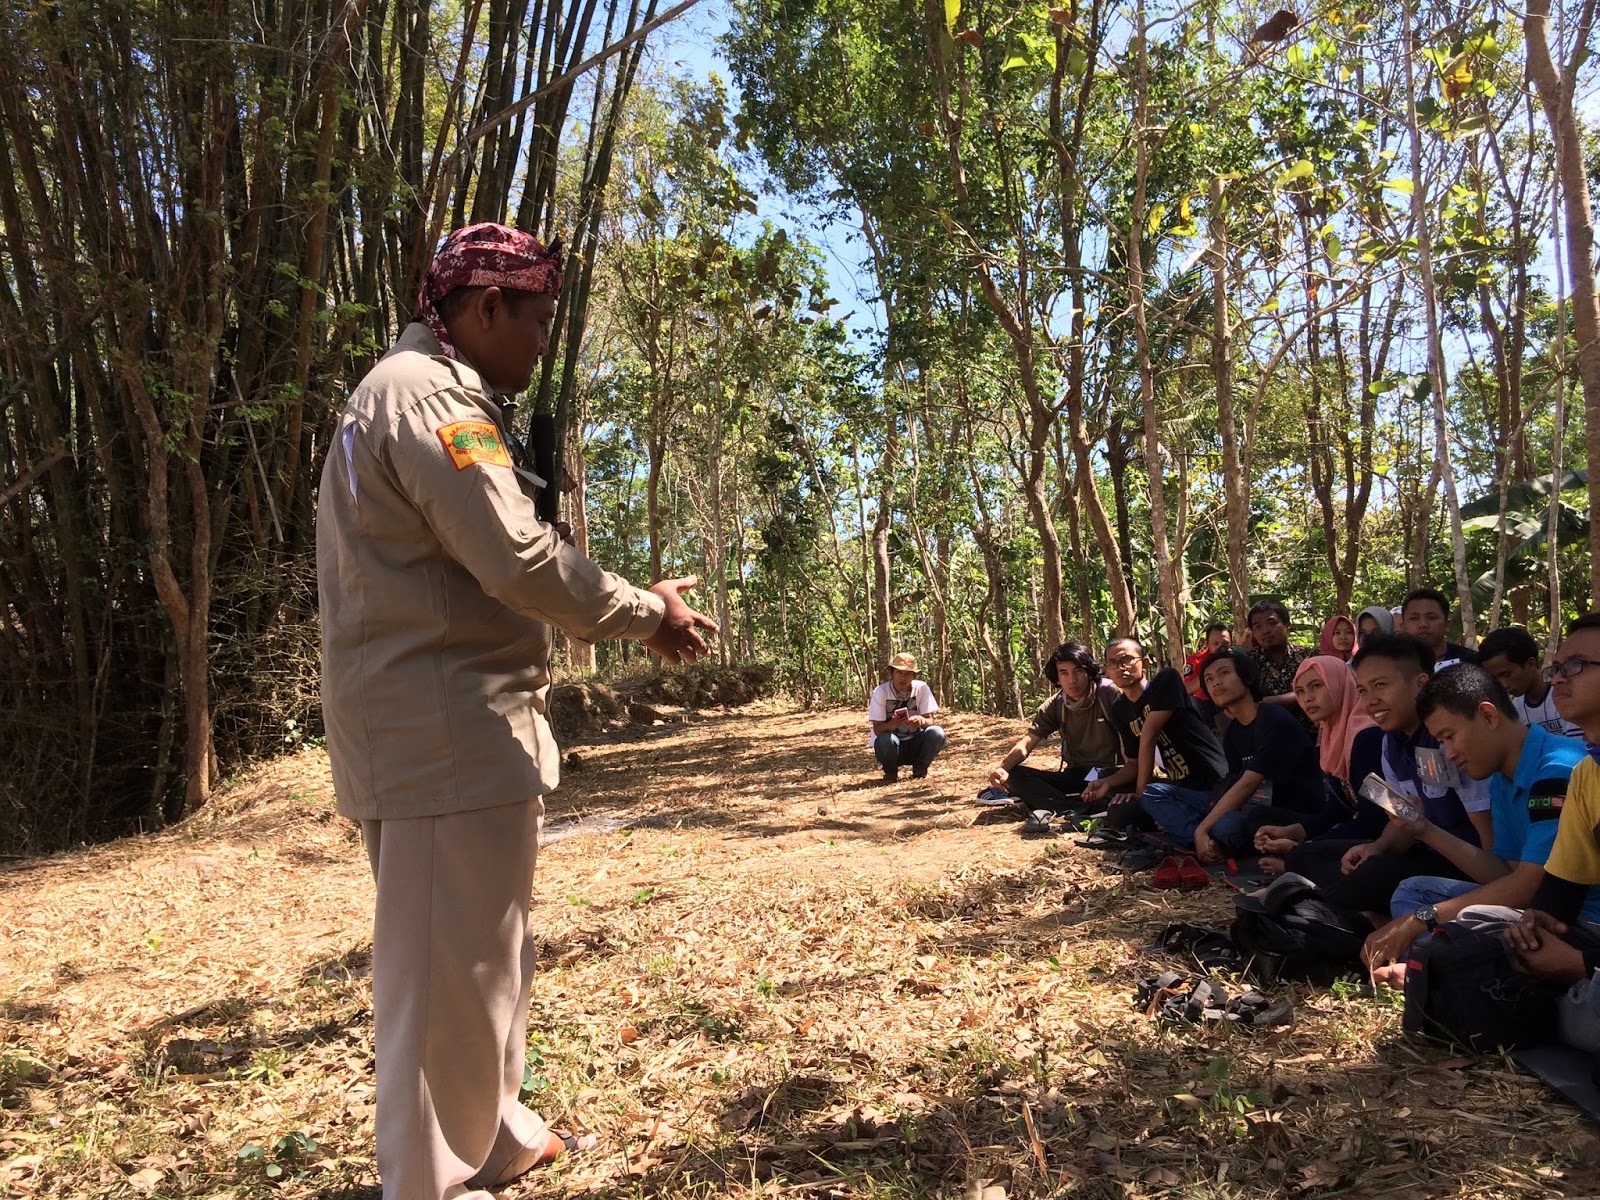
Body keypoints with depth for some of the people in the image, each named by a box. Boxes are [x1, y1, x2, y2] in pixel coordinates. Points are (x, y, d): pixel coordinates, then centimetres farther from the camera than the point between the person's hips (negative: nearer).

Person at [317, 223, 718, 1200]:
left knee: (489, 955, 22)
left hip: (459, 725, 11)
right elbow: (519, 559, -22)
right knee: (448, 970, 1)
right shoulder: (427, 393, -13)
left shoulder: (429, 396, 21)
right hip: (445, 733, -11)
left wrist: (627, 611, 14)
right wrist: (648, 613, -9)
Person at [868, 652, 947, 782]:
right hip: (893, 747, -2)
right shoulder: (880, 692, -13)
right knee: (886, 740, -36)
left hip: (915, 744, 2)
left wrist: (921, 721, -33)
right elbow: (877, 730, -16)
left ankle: (920, 769, 0)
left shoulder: (921, 688, -7)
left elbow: (930, 721, -8)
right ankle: (890, 772, -3)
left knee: (937, 733, -27)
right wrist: (892, 724, -39)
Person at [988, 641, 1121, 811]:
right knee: (1014, 775, -17)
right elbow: (1026, 744, -6)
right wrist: (1001, 768, -27)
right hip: (1075, 775, 5)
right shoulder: (1054, 706, -1)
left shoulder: (1110, 694, -13)